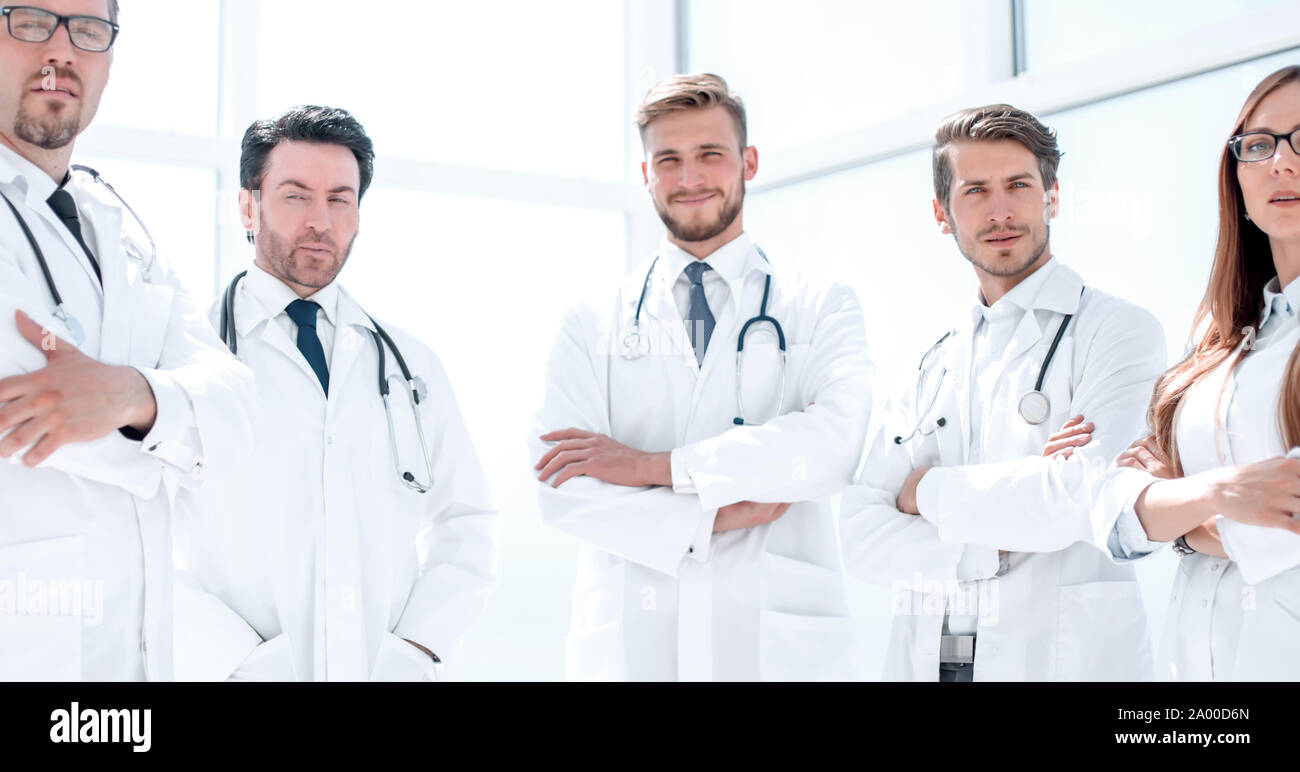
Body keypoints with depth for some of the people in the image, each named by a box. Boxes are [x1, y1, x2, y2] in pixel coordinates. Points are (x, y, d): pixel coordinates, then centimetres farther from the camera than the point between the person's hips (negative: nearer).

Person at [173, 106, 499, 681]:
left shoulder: (412, 366, 13)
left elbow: (466, 526, 11)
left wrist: (416, 650, -4)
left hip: (391, 670, 3)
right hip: (223, 670, -2)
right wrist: (243, 666, -15)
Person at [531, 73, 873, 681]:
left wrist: (649, 463, -13)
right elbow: (561, 489, -2)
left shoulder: (823, 308, 7)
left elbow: (834, 444, -11)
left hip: (779, 646, 0)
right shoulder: (591, 324, 9)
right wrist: (709, 517, -13)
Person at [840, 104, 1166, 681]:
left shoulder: (1117, 331, -5)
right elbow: (860, 536, 2)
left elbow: (1096, 496, -20)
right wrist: (1000, 544, -13)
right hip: (924, 659, 4)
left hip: (1062, 657, -4)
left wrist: (933, 490, -8)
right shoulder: (934, 367, 10)